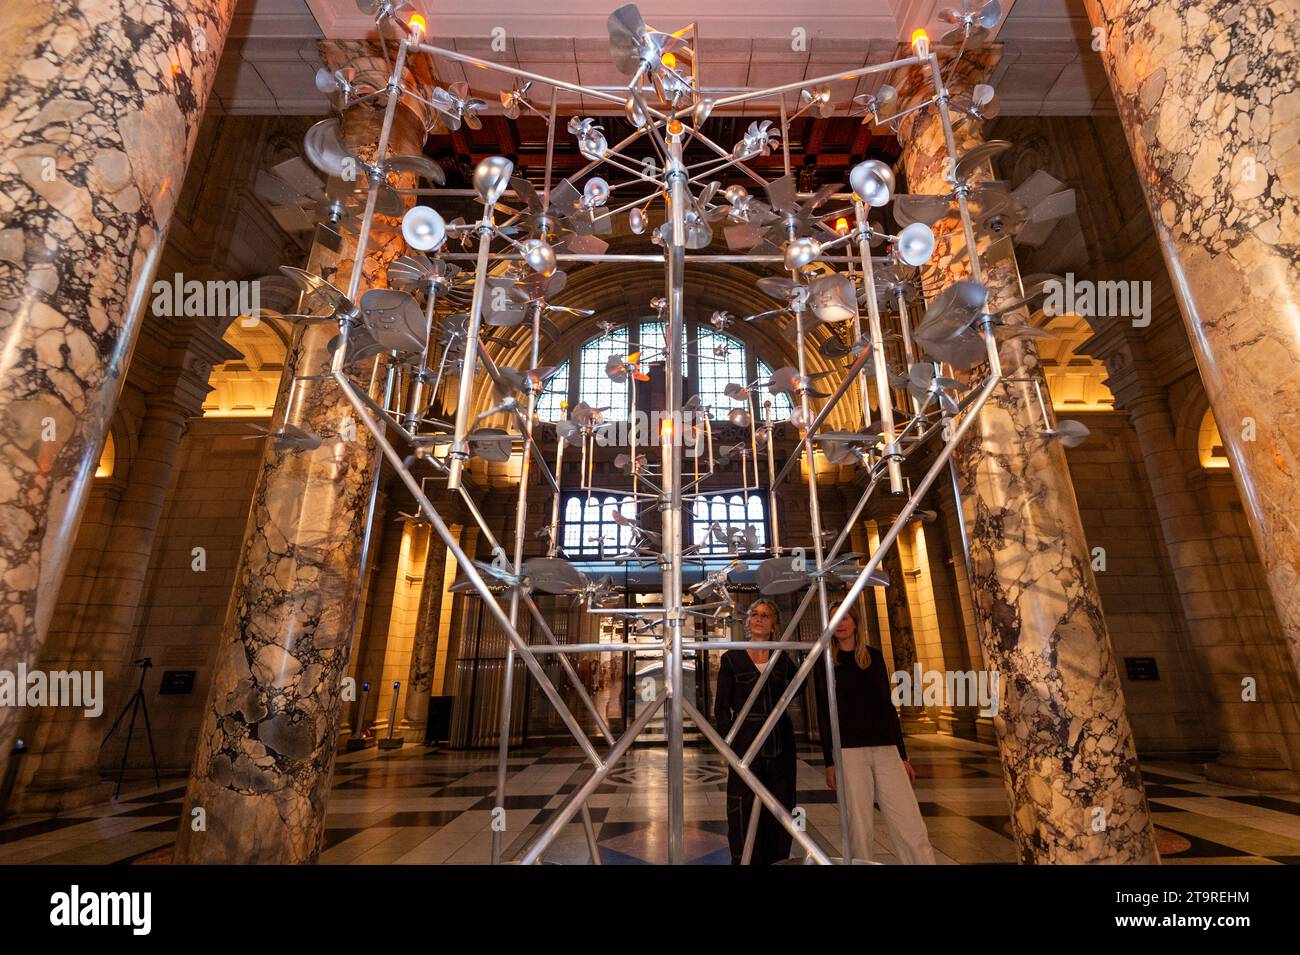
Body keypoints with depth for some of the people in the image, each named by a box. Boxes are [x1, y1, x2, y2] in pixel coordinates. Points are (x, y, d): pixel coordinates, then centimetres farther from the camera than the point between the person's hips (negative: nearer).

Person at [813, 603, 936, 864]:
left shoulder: (874, 656, 9)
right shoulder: (824, 663, 2)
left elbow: (887, 705, 11)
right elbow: (824, 713, 1)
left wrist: (903, 754, 9)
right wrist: (829, 761, -3)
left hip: (885, 748, 2)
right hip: (847, 750, -2)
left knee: (910, 825, -1)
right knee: (859, 825, 0)